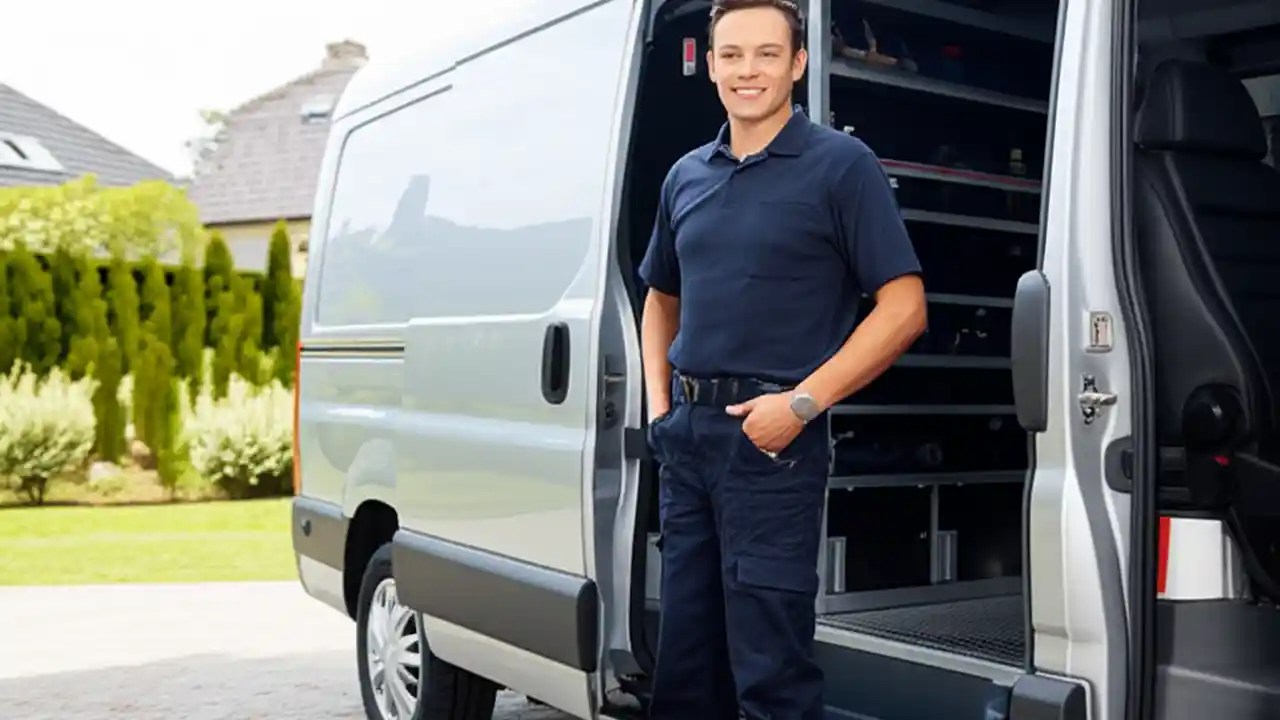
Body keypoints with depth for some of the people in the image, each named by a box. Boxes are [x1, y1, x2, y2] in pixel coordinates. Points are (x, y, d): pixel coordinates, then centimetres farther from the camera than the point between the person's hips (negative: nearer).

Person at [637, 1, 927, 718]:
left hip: (771, 436, -6)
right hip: (684, 435, 6)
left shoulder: (841, 165, -4)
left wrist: (803, 403, -17)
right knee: (683, 657, 16)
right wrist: (659, 402, 10)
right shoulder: (686, 176, 13)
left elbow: (904, 309, -9)